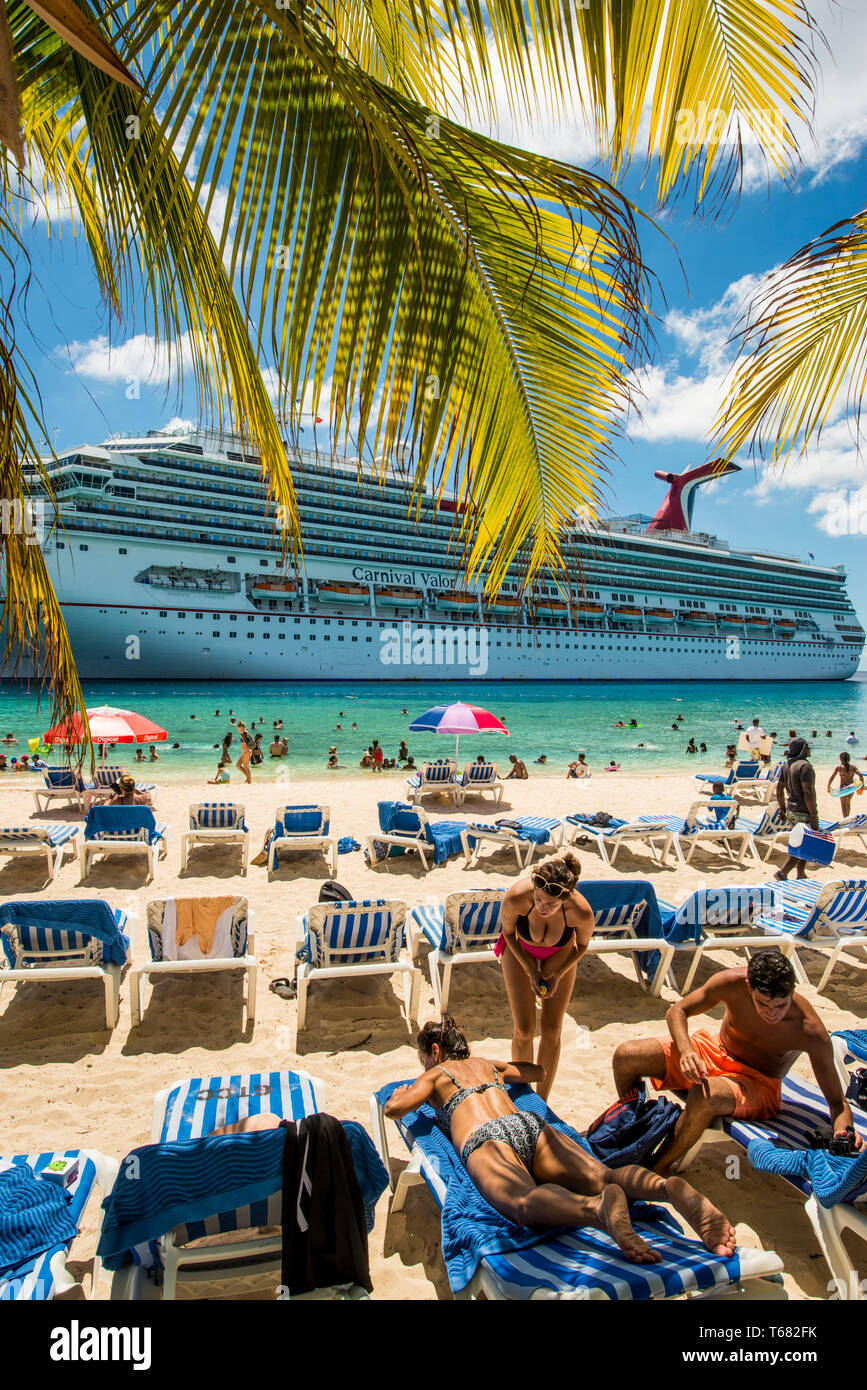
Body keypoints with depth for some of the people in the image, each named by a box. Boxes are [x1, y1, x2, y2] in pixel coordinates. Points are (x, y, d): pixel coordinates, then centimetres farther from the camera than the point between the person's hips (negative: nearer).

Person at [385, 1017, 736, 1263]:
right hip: (529, 1125, 5)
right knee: (602, 1176, -19)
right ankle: (669, 1187, -50)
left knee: (524, 1202, -37)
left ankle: (596, 1207, -69)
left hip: (486, 1140, -5)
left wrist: (401, 1093, 36)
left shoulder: (436, 1074, 26)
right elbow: (536, 1072, 57)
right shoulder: (486, 1064, 40)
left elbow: (394, 1109, 11)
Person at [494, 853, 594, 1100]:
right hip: (519, 948, 0)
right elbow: (508, 932, -15)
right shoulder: (517, 896, -40)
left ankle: (542, 1101, 20)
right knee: (524, 1029, -4)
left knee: (551, 1030, 0)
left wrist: (558, 975, -16)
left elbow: (582, 944, -11)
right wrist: (531, 971, -16)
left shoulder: (581, 911, -37)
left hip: (559, 953, 1)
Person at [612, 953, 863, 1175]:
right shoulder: (732, 983, -24)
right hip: (714, 1051, 3)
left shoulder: (810, 1031, -27)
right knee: (626, 1056, -13)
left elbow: (837, 1101, -17)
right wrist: (686, 1051, -30)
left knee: (706, 1095, -39)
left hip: (758, 1083, -3)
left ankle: (659, 1169, -14)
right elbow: (677, 1011, -11)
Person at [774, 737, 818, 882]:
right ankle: (783, 873, -7)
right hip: (804, 813, -9)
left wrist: (782, 808, 24)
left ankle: (800, 875, 24)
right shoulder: (805, 766, -17)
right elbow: (807, 792, -22)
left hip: (791, 811, 9)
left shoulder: (786, 765, 9)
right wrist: (814, 817, -20)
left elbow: (779, 788, 15)